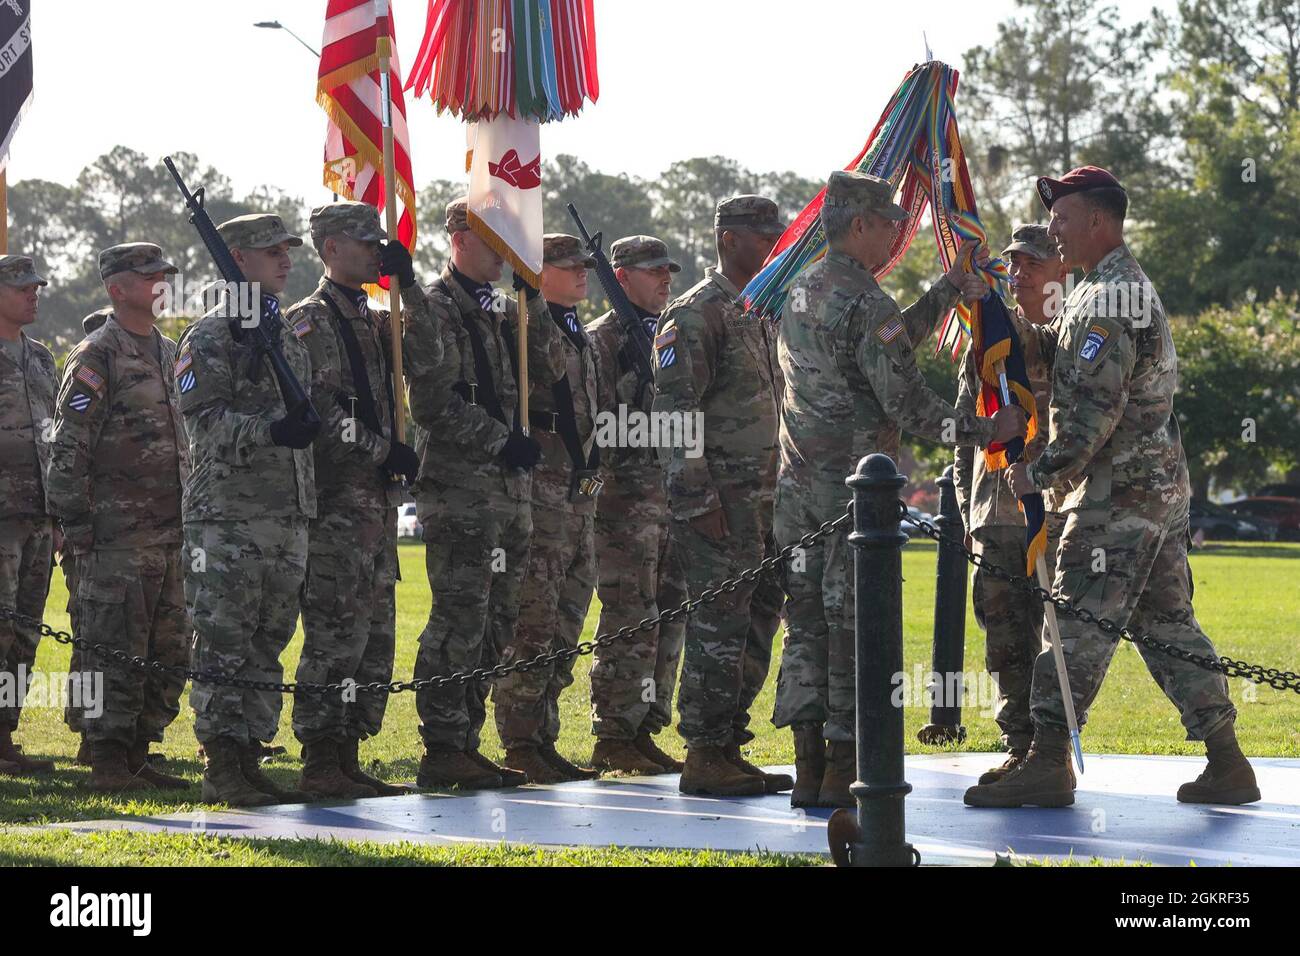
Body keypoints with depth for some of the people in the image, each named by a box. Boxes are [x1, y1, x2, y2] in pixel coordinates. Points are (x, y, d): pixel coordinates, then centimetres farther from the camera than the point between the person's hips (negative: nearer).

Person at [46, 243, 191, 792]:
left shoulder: (170, 353, 18)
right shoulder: (96, 356, -7)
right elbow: (69, 447, -11)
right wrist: (74, 522, -16)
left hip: (171, 534, 8)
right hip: (117, 535, -8)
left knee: (168, 651, 9)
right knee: (115, 648, -7)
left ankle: (137, 756, 16)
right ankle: (108, 762, -2)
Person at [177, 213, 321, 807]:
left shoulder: (291, 337, 19)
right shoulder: (209, 338, -5)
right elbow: (204, 419, -15)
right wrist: (269, 430, -27)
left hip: (287, 517, 8)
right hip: (227, 517, -8)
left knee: (267, 643, 9)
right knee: (224, 645, -6)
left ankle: (247, 761, 14)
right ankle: (222, 769, -4)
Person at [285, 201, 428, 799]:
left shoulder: (376, 322, 19)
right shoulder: (307, 321, -6)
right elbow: (319, 411, -15)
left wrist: (407, 284, 0)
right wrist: (385, 449, -15)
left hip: (379, 497, 9)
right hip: (336, 498, -9)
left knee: (375, 636, 9)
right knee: (337, 632, -11)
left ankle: (347, 757, 13)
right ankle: (320, 764, -9)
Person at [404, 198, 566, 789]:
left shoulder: (503, 311, 19)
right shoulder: (433, 311, -7)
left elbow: (551, 371, 9)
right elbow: (433, 404, -15)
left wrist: (533, 303, -1)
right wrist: (502, 439, -18)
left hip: (510, 489, 9)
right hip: (459, 489, -9)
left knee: (495, 622, 10)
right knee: (459, 619, -9)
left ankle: (464, 744, 16)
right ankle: (442, 751, -6)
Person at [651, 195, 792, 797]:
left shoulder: (758, 314, 19)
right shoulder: (696, 315, -10)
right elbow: (674, 413, -16)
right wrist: (698, 500, -21)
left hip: (760, 498, 9)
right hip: (719, 500, -9)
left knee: (758, 620, 10)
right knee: (719, 626, -8)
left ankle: (729, 750, 16)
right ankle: (705, 756, -3)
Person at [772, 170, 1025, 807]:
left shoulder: (800, 293, 13)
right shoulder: (865, 303, -14)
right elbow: (909, 405, -16)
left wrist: (949, 289, 26)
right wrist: (986, 431, -5)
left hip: (799, 485, 8)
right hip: (855, 485, -8)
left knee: (807, 621, 9)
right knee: (856, 624, -2)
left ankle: (808, 769, 10)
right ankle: (842, 773, 0)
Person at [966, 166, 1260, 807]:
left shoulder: (1104, 302, -16)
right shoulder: (1139, 287, 18)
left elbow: (1094, 410, -22)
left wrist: (1041, 473, -14)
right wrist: (1064, 473, 21)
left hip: (1117, 493, -10)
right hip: (1164, 485, 10)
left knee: (1078, 626, -9)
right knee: (1169, 625, 11)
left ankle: (1048, 762, -9)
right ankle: (1226, 763, 12)